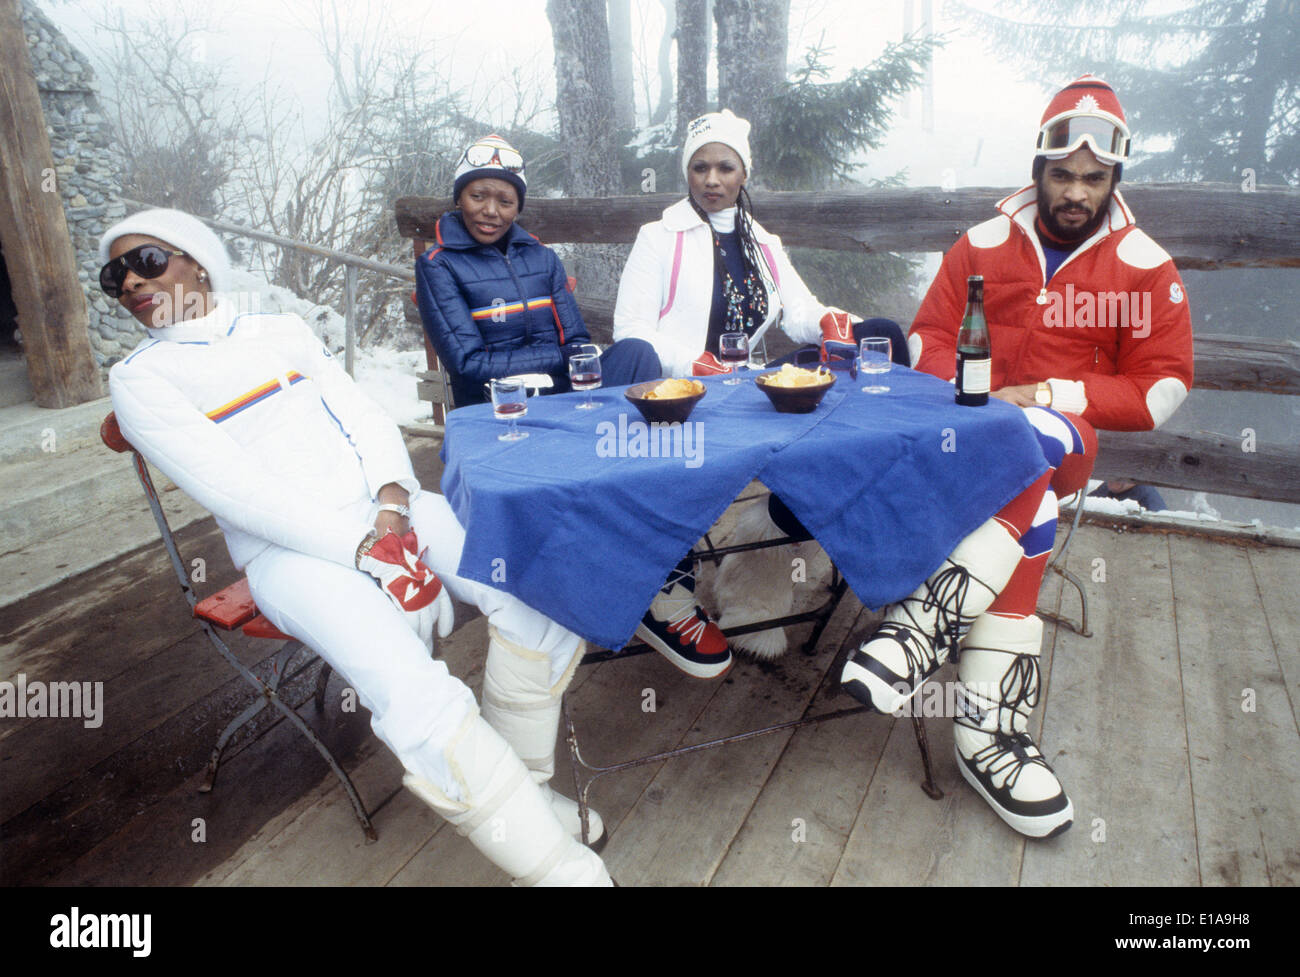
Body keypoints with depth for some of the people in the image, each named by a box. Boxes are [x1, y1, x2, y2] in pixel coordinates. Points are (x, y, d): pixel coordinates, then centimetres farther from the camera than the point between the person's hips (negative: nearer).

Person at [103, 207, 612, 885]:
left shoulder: (282, 332, 21)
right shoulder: (139, 379, 6)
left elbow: (364, 416, 11)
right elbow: (234, 488, -8)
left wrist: (393, 505, -11)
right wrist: (364, 550, -19)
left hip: (384, 507, 5)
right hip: (289, 549, -4)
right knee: (417, 701, -31)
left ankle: (524, 782, -1)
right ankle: (564, 868, -20)